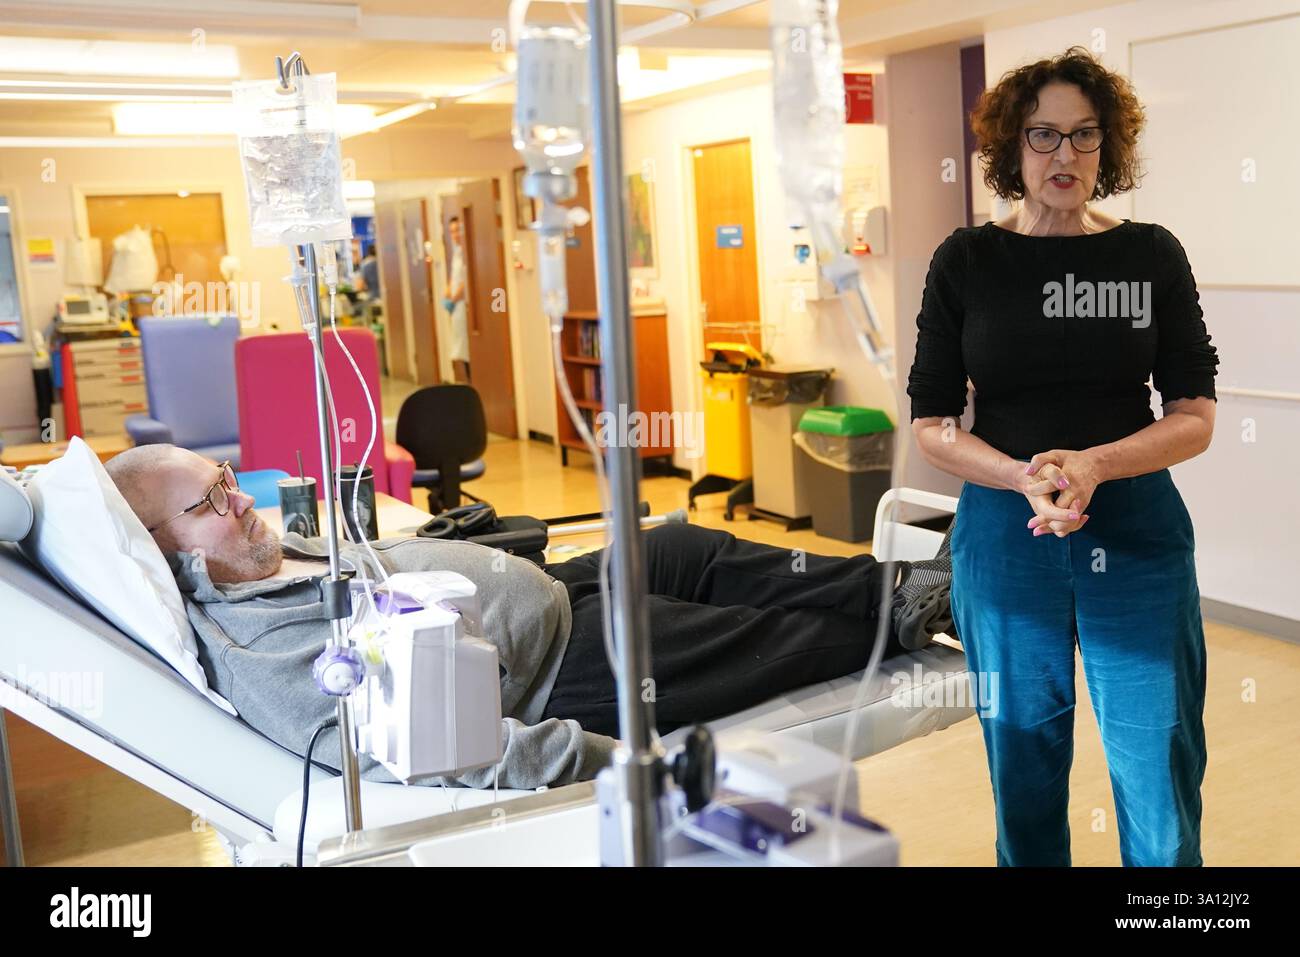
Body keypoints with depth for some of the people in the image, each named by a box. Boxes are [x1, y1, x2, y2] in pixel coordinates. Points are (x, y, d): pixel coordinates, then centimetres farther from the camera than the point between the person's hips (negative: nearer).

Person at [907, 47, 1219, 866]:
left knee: (1161, 781, 1)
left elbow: (1195, 417, 0)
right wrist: (1026, 478, -18)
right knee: (1024, 769, 11)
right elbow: (932, 424, -1)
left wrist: (1091, 465, -18)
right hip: (1004, 535, 0)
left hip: (1136, 533, 0)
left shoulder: (1153, 256, 1)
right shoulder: (967, 262, 0)